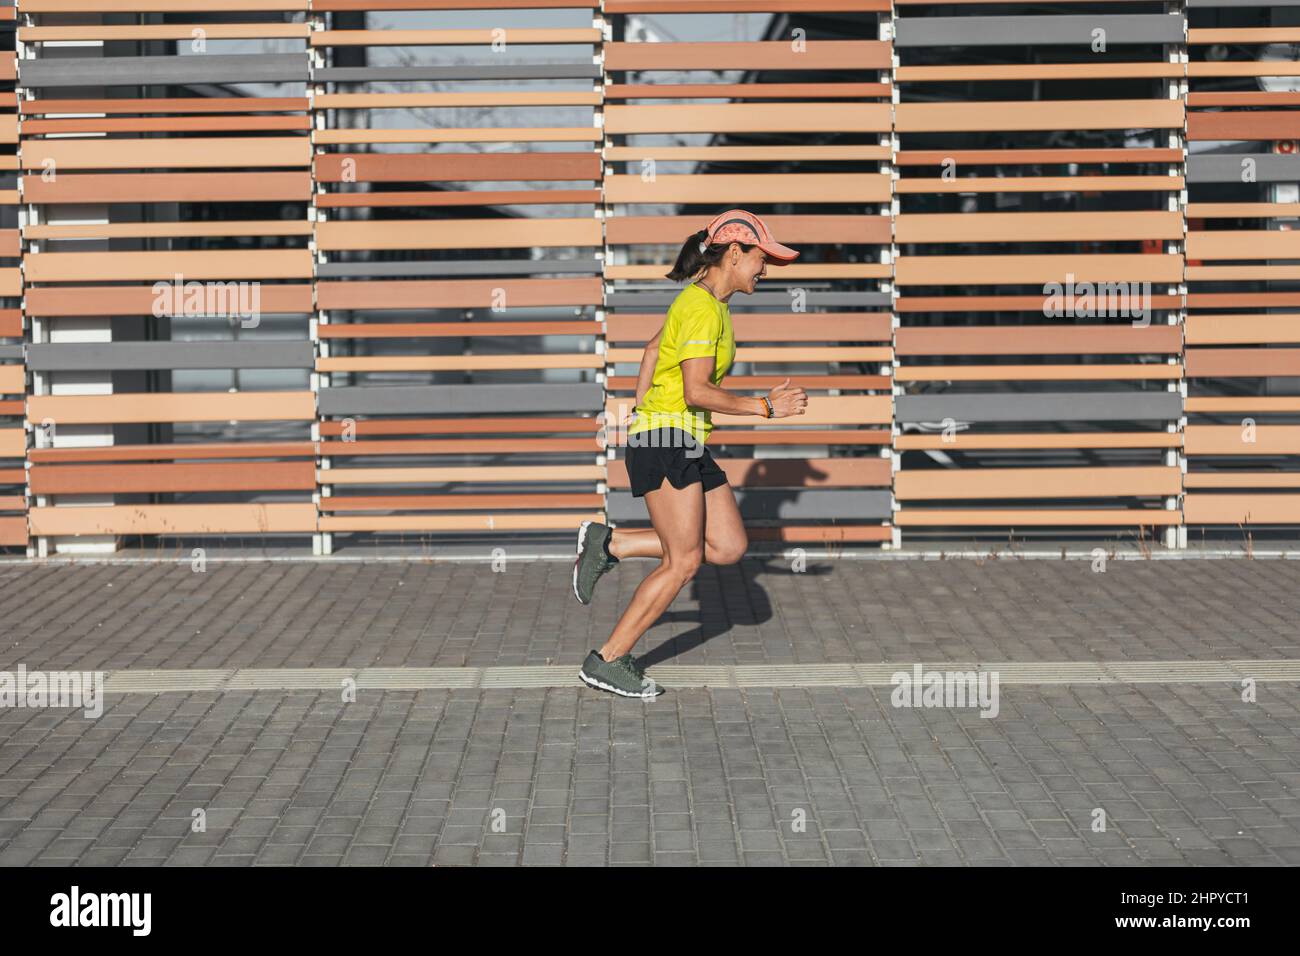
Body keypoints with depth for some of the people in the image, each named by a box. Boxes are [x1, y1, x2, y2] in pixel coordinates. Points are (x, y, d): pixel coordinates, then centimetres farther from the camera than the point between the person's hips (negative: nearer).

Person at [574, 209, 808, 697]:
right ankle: (607, 662, -1)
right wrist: (766, 407, -16)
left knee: (729, 547, 2)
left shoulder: (702, 300, 16)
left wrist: (640, 415, 32)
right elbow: (697, 391, -23)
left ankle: (609, 543, 9)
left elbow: (653, 349, 28)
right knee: (684, 561, -9)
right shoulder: (702, 308, -15)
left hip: (690, 446, 10)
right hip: (667, 441, -10)